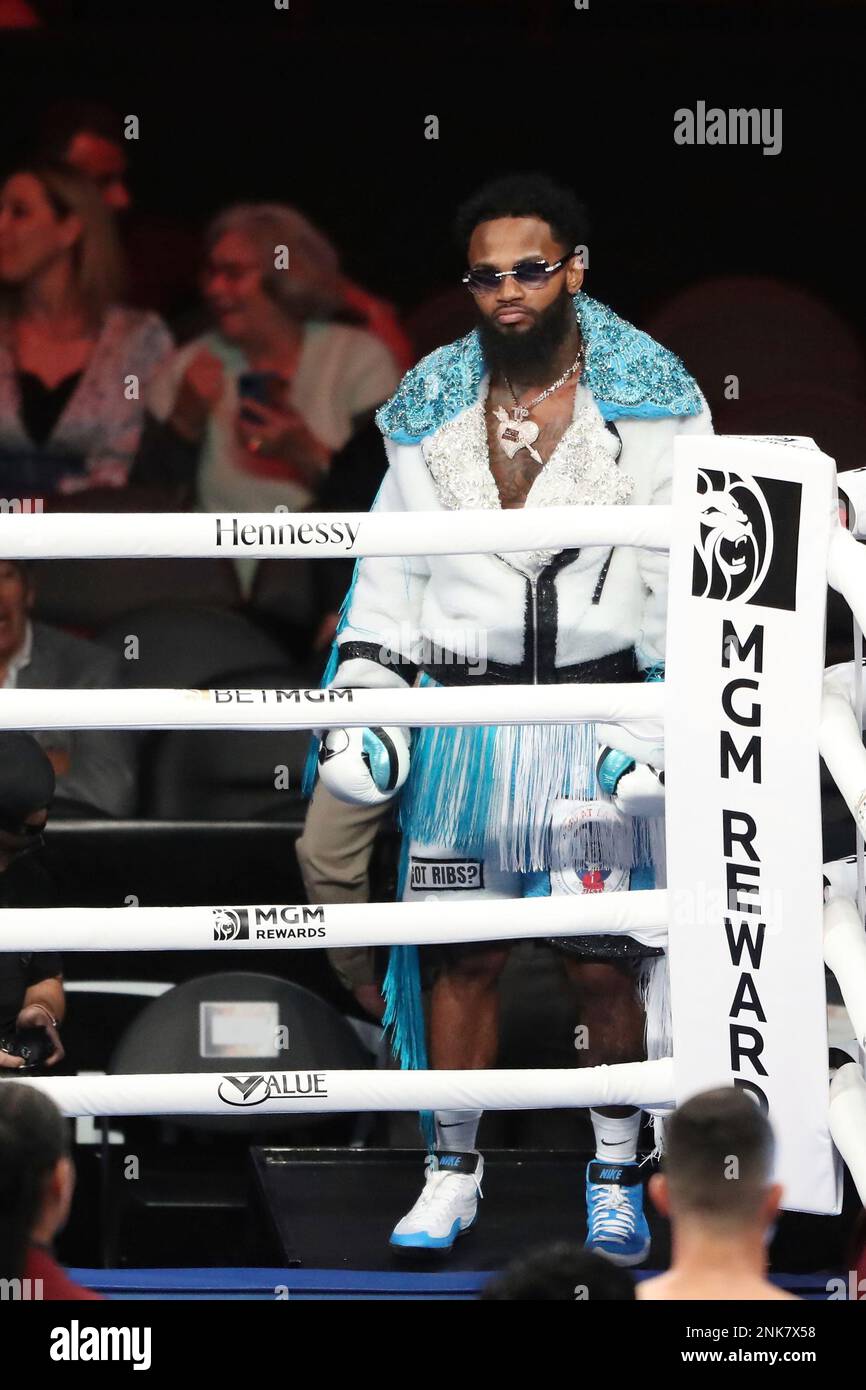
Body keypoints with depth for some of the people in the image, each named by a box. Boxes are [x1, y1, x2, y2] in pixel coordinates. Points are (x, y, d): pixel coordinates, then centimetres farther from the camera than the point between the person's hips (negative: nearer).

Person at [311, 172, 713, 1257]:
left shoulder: (654, 402, -1)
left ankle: (616, 1178, 11)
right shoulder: (430, 411, 9)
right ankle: (453, 1172, 14)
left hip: (601, 718, -2)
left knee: (606, 965, -2)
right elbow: (389, 570, 14)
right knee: (464, 952, 3)